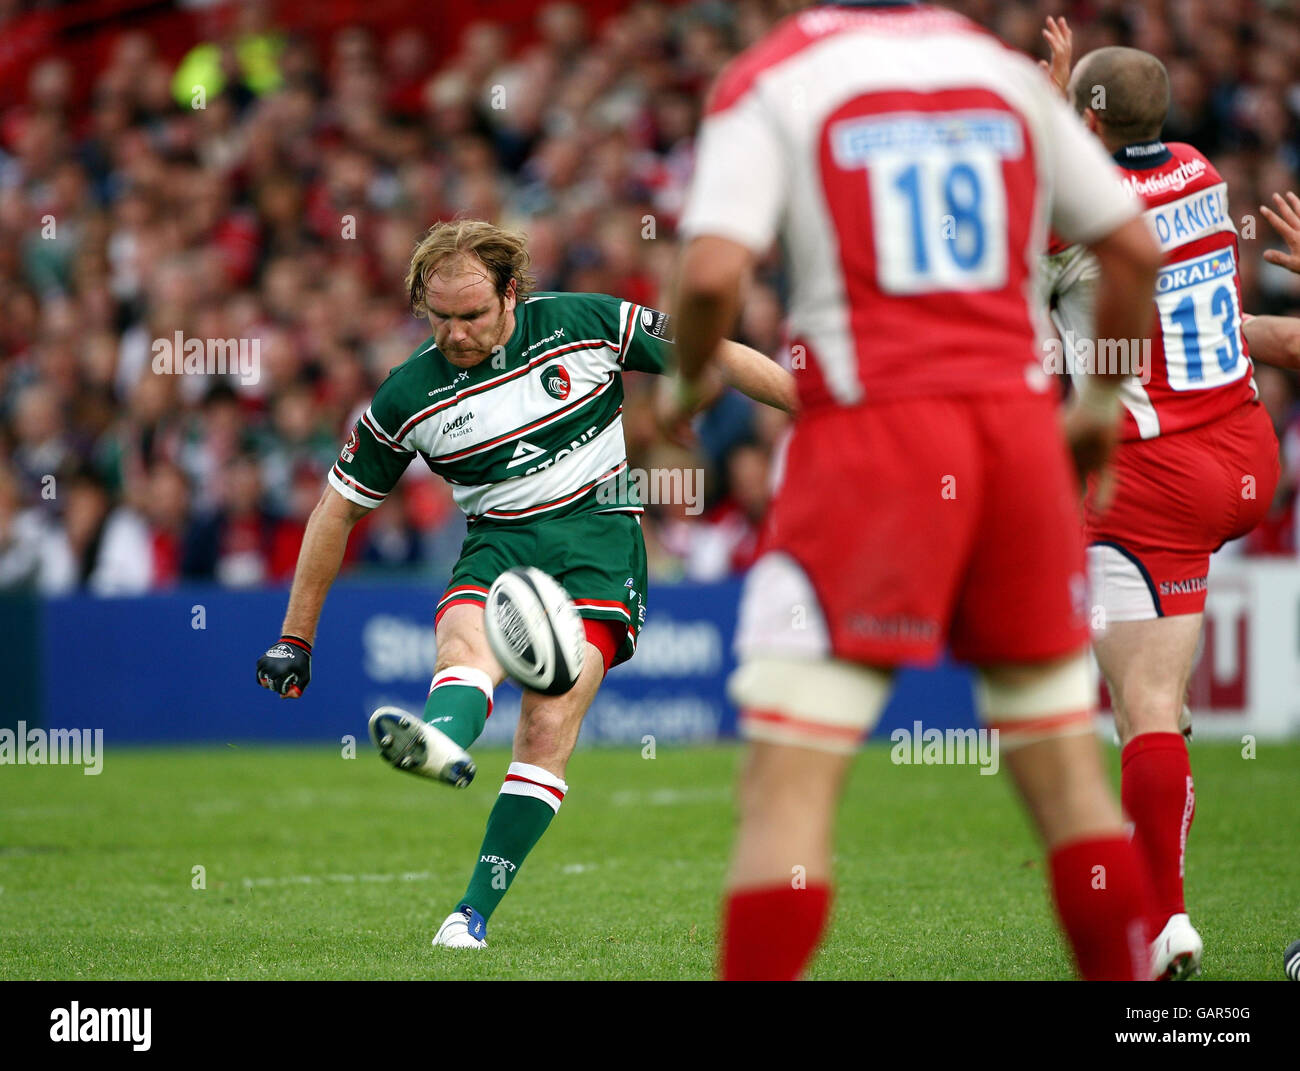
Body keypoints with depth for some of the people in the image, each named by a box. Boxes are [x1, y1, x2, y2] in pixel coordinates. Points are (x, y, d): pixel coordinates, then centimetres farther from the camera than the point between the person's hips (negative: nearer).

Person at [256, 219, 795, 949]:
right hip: (499, 542, 1)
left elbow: (712, 355, 5)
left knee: (551, 722, -20)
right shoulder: (408, 398, -2)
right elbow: (339, 507, 9)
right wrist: (296, 638, 10)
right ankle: (442, 744, -67)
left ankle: (476, 911, -19)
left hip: (597, 533, -1)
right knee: (465, 642, -33)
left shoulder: (584, 324, -6)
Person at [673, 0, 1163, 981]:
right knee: (1066, 767, 12)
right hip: (1017, 420, 4)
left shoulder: (771, 80, -1)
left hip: (875, 423, -4)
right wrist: (1103, 401, 30)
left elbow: (713, 272, -13)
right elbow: (1136, 249, 16)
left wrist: (688, 376, 7)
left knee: (789, 777, -4)